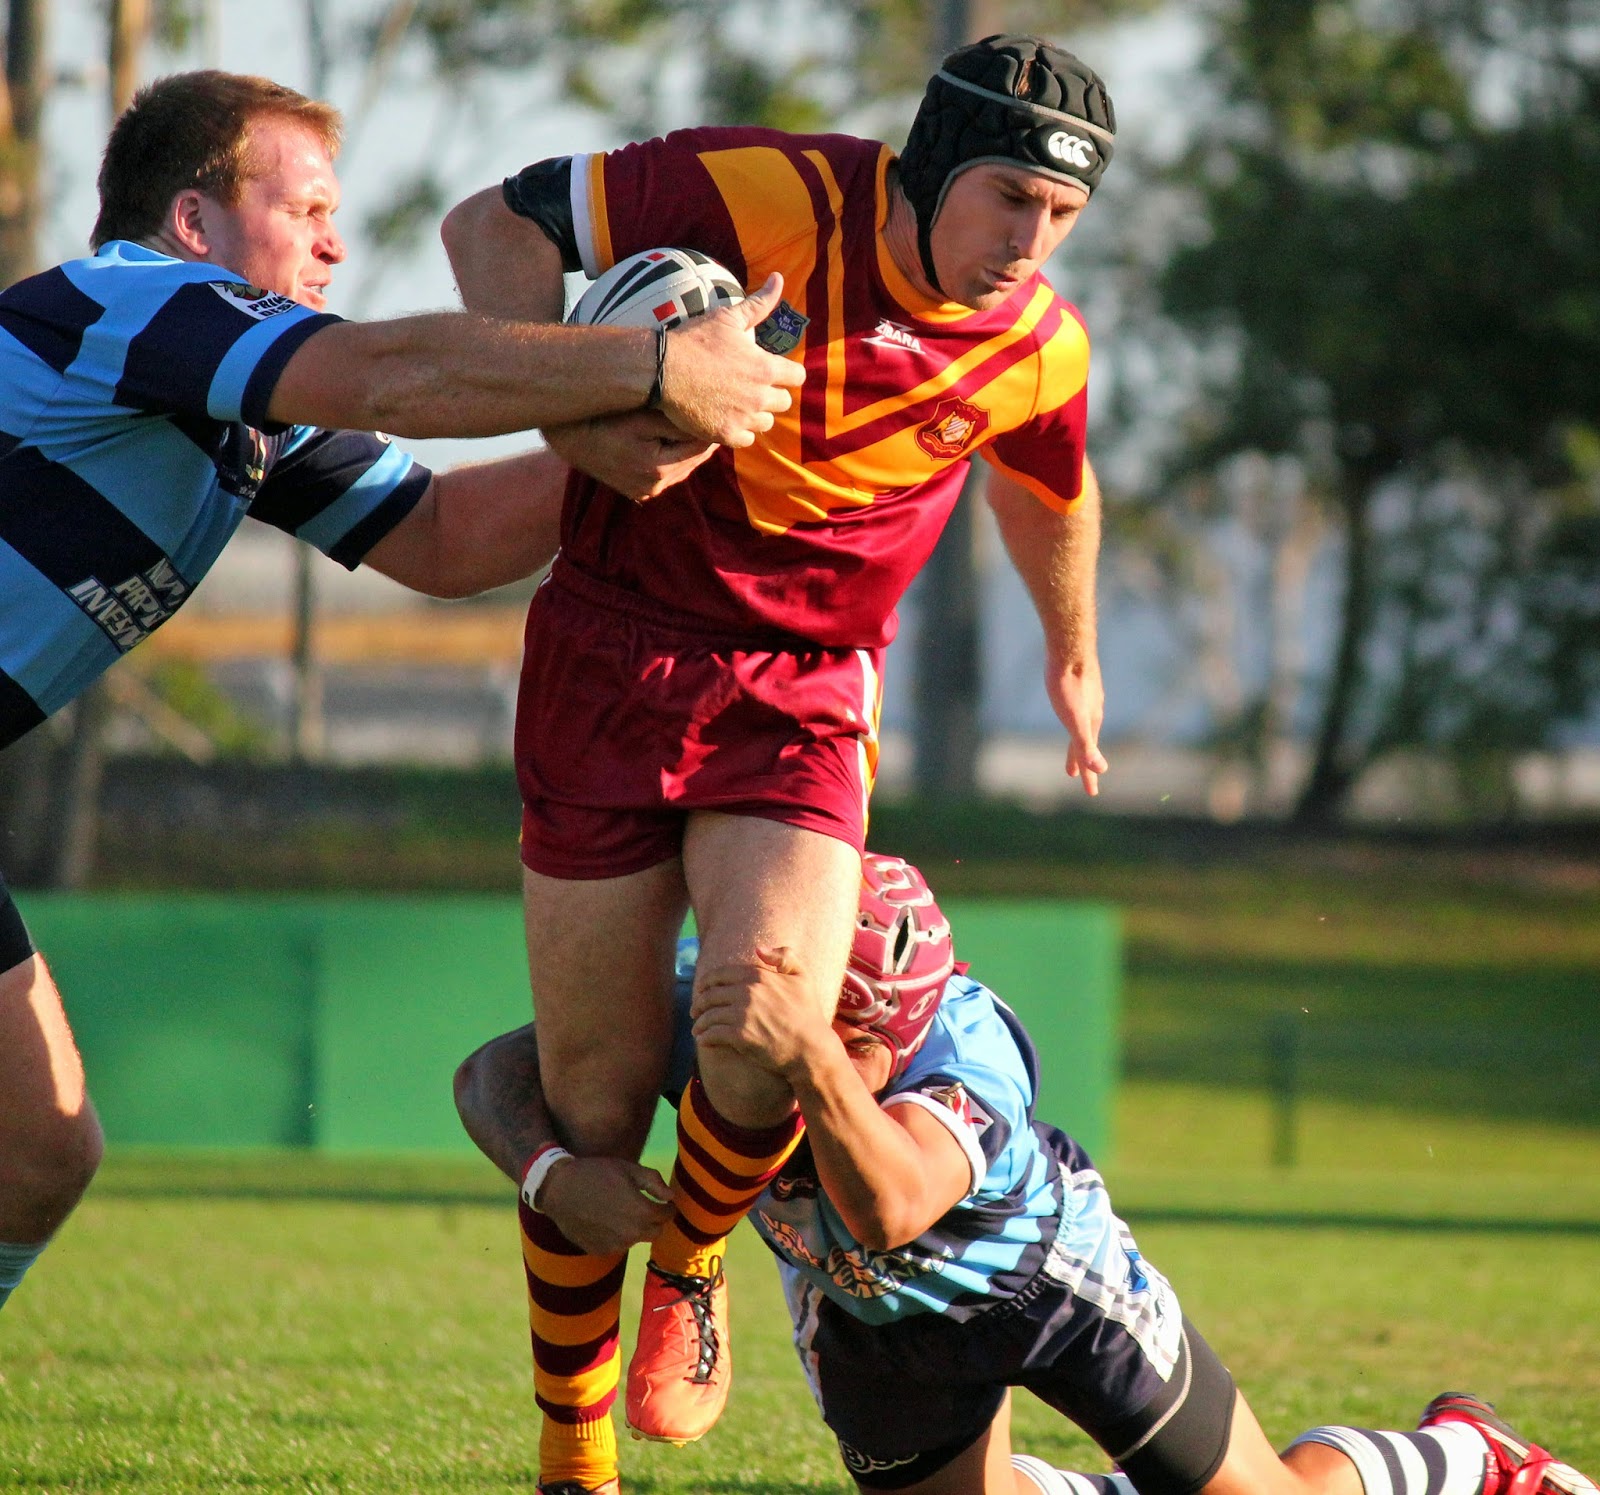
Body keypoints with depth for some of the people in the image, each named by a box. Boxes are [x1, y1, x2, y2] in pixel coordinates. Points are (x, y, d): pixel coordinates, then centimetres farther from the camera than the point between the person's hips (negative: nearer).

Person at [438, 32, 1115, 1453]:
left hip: (801, 694, 2)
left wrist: (1074, 654, 37)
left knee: (766, 1051, -21)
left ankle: (690, 1270, 14)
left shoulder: (1038, 350, -4)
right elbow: (494, 225, -11)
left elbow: (1050, 492, 21)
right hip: (613, 650, -2)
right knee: (596, 1093, -1)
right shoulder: (771, 194, -17)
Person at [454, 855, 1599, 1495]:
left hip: (1042, 1270, -3)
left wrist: (810, 1055, -79)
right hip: (872, 1314, 3)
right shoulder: (700, 1009, -36)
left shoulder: (968, 1049, -44)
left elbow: (889, 1209, -63)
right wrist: (553, 1176, -49)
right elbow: (498, 1078, -27)